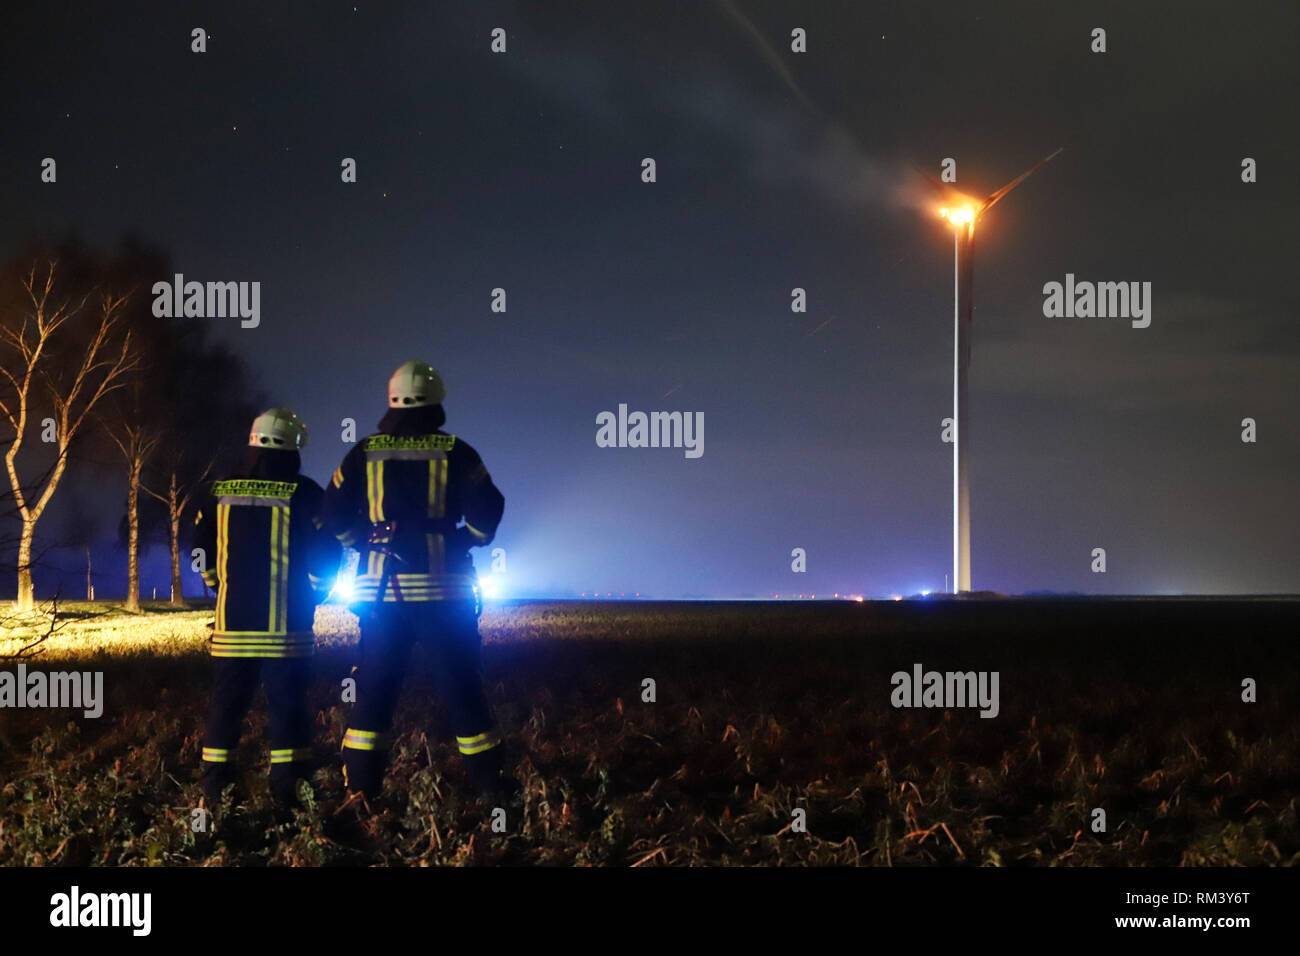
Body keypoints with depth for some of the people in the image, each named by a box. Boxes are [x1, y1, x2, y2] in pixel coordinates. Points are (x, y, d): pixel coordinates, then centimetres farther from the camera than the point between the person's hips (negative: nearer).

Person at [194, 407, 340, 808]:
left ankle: (215, 788, 12)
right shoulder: (303, 495, -6)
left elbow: (201, 553, 11)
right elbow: (327, 553, -7)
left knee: (227, 703, 10)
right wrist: (312, 596, 8)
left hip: (232, 621, 3)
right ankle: (286, 789, 0)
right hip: (287, 624, -3)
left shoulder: (220, 494, 4)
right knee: (287, 703, 2)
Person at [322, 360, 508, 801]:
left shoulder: (364, 453, 4)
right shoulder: (455, 453, -1)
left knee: (374, 687, 7)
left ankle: (360, 786, 5)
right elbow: (486, 512, -6)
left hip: (380, 588, 2)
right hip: (442, 586, -1)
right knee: (464, 685, 5)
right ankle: (489, 783, 7)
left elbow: (335, 517, 5)